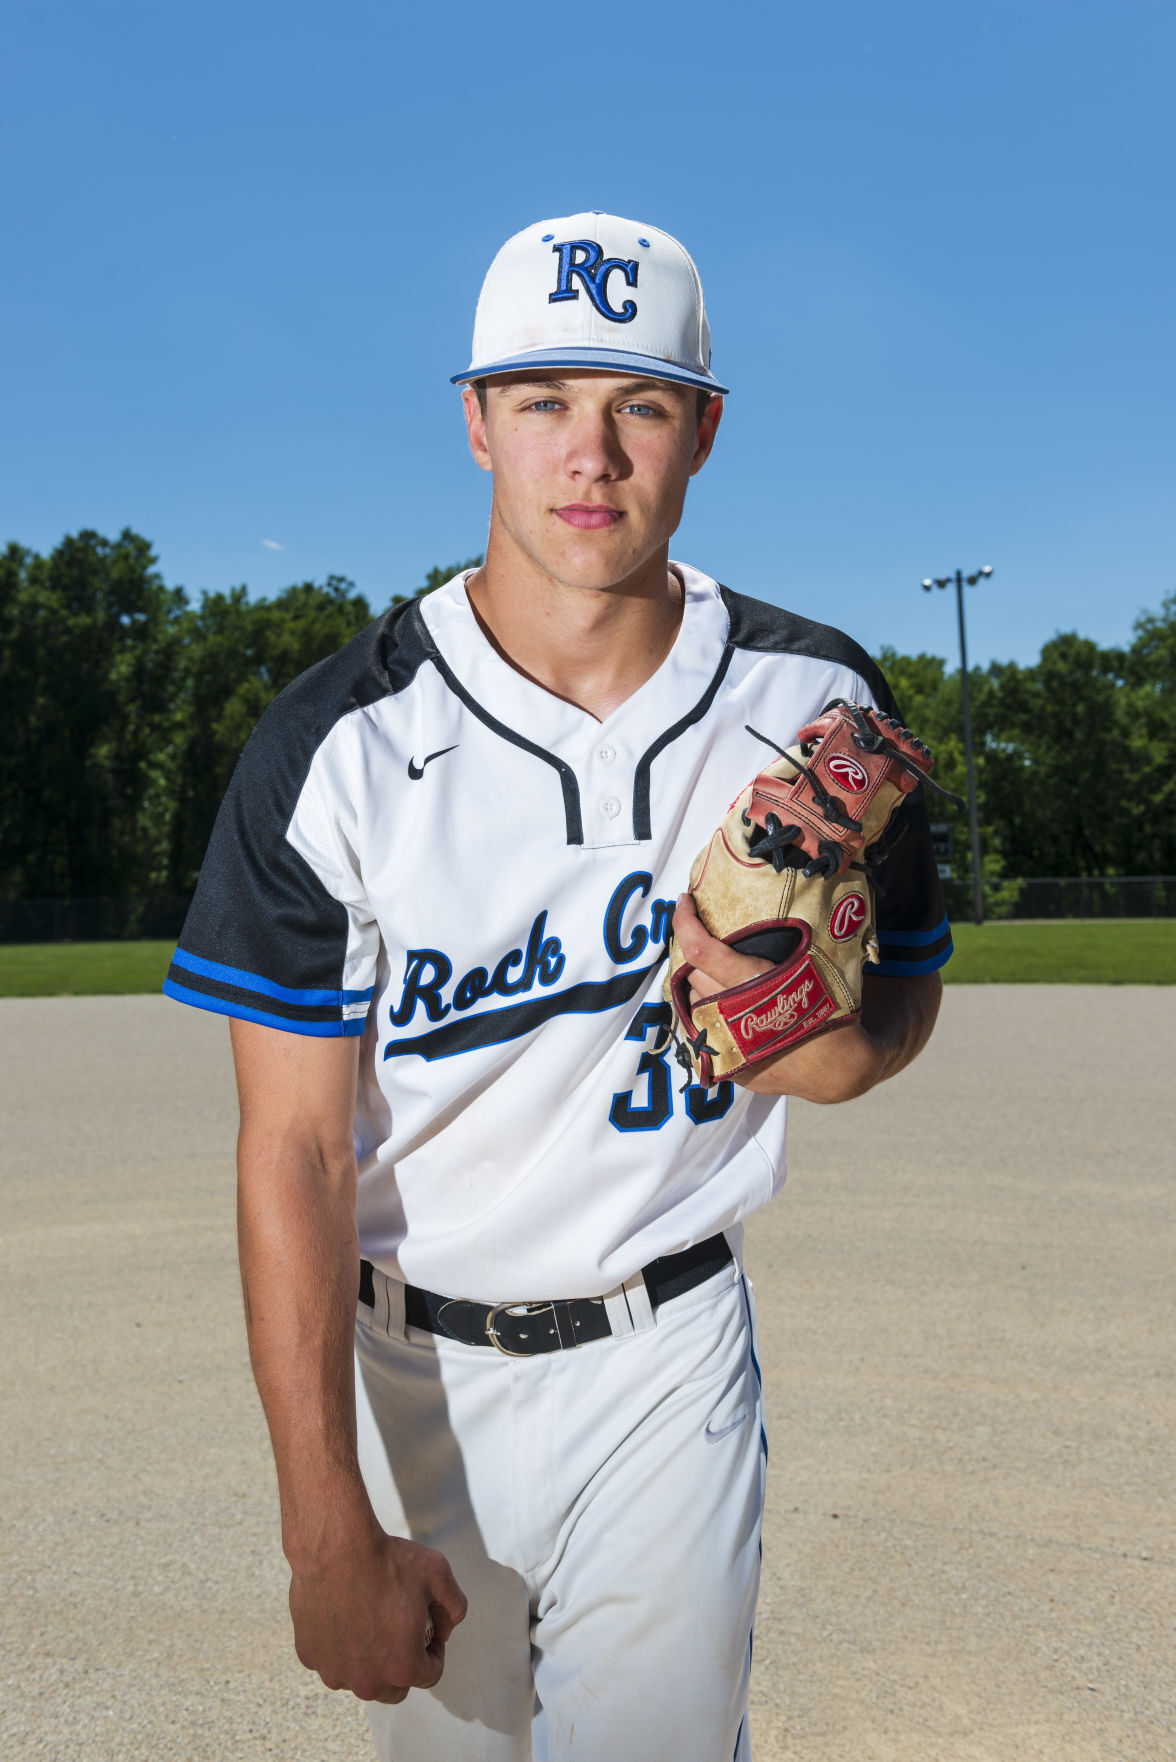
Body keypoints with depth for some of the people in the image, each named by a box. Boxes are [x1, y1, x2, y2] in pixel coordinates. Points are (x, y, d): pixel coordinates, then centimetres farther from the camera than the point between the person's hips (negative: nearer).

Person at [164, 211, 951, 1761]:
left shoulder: (817, 706, -7)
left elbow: (905, 996, 6)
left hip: (669, 1356, 1)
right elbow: (294, 1151, -14)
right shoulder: (337, 746, -14)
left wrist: (806, 1034, -20)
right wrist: (329, 1532, -18)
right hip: (403, 1358, 0)